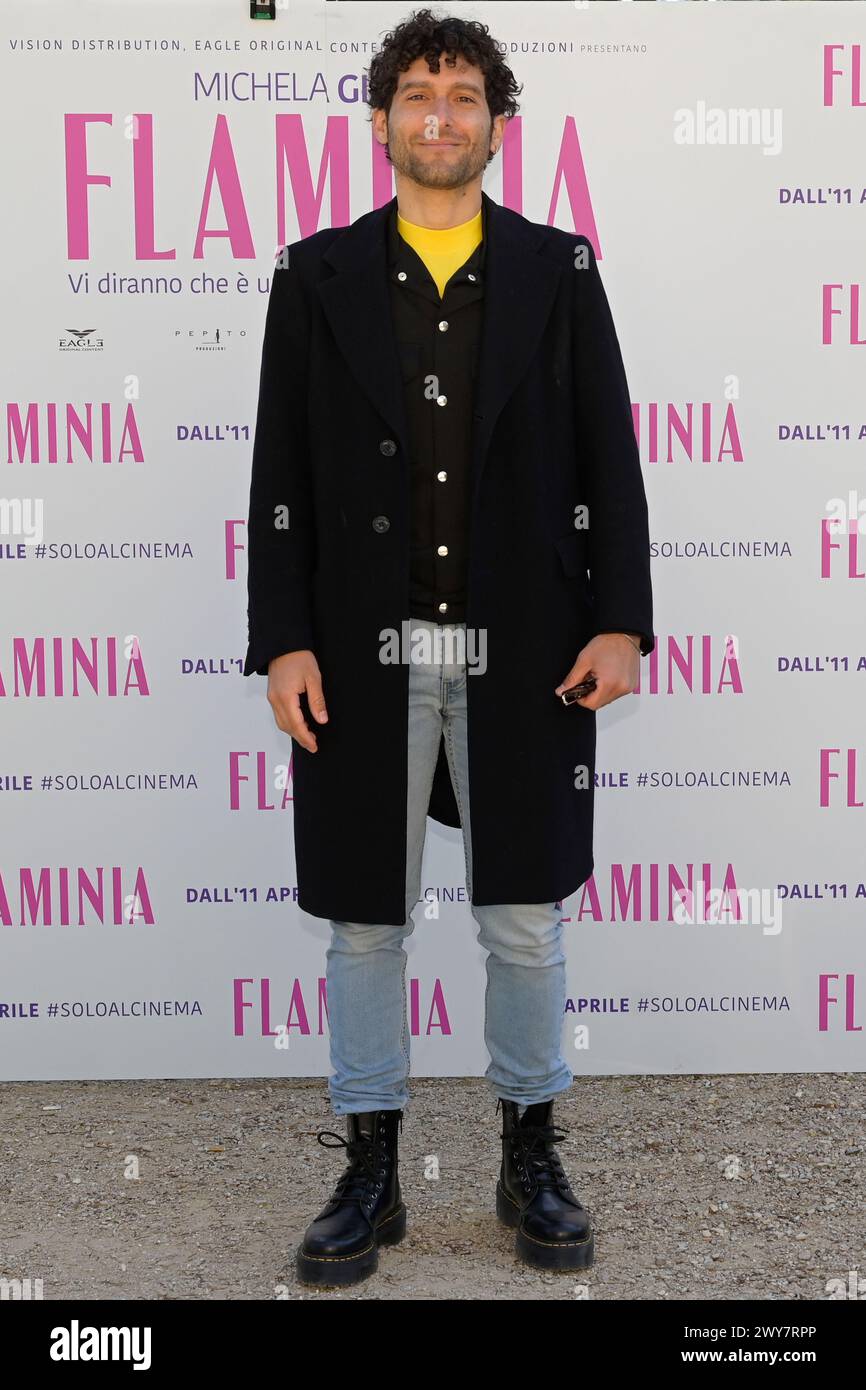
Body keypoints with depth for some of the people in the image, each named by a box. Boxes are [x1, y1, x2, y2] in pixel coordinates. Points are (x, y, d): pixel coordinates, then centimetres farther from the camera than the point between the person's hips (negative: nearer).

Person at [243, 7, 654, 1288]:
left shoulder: (559, 271, 7)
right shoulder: (317, 277, 6)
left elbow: (608, 457, 4)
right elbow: (282, 473, 2)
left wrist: (619, 621, -5)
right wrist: (283, 640, -5)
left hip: (524, 652, 0)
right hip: (364, 652, 1)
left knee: (526, 917, 8)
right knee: (363, 920, 8)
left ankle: (532, 1159, 28)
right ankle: (370, 1172, 25)